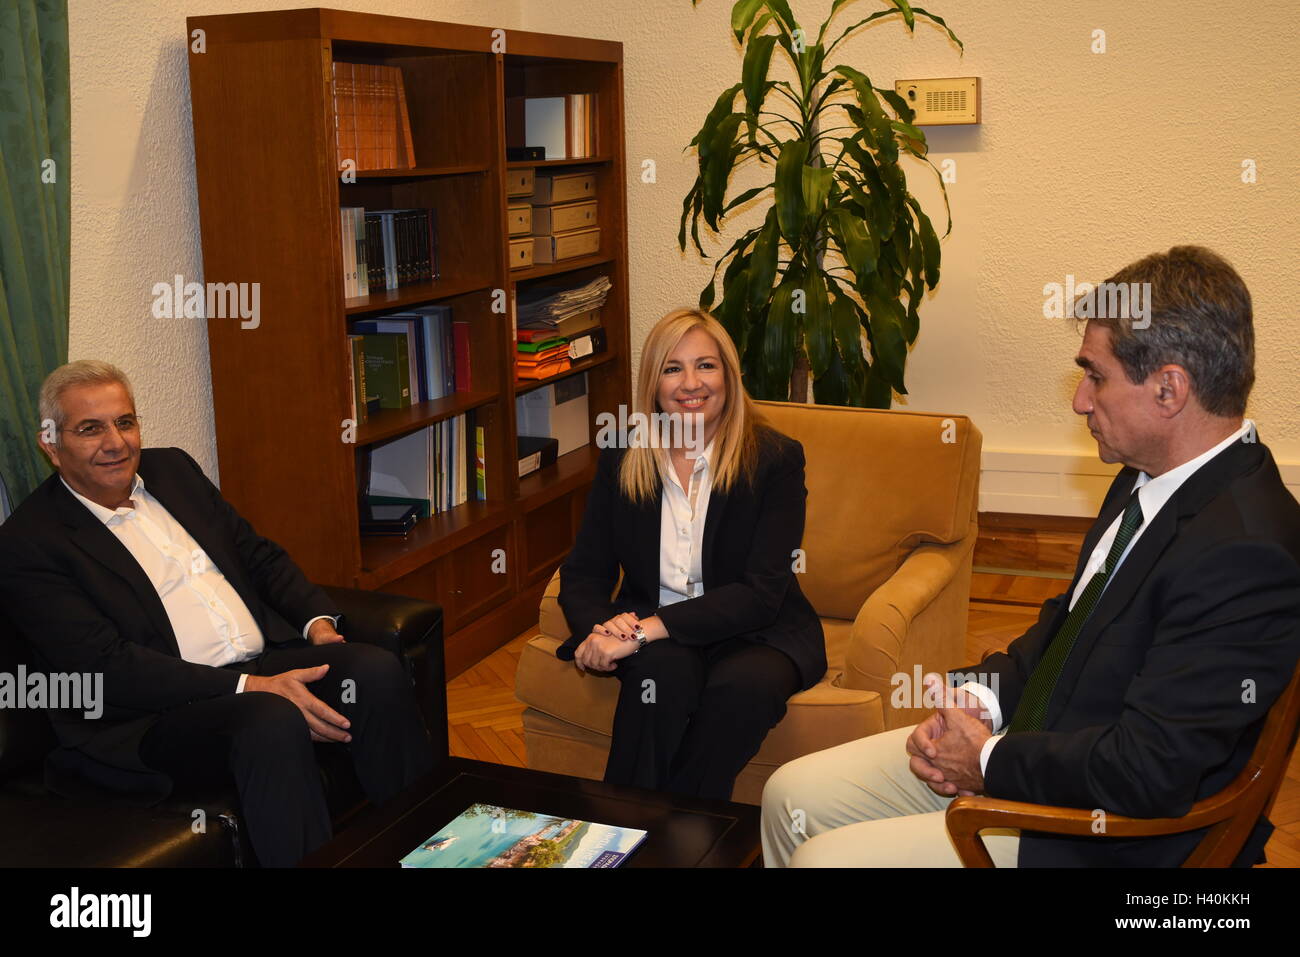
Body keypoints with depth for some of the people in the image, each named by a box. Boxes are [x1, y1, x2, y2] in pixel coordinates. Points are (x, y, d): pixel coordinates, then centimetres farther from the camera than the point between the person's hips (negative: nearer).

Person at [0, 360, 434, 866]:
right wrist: (250, 687, -22)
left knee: (377, 671, -20)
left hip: (267, 660, 6)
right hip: (156, 717, -6)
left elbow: (258, 554, 19)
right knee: (274, 722, -36)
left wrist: (317, 621, -1)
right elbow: (107, 668, -15)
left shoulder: (172, 469, 14)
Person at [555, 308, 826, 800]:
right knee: (663, 670, -33)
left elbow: (762, 593, -17)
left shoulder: (775, 458, -9)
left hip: (756, 634, -1)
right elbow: (582, 573, 4)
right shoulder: (621, 458, 3)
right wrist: (603, 628, -21)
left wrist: (645, 630, -27)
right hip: (649, 635, 2)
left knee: (744, 685, -35)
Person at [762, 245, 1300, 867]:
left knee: (823, 858, -13)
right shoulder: (1148, 478, 3)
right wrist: (981, 697, -1)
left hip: (1100, 837, -9)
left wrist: (988, 762, -14)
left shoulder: (1244, 550, -28)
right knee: (792, 796, 8)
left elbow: (1146, 774, -29)